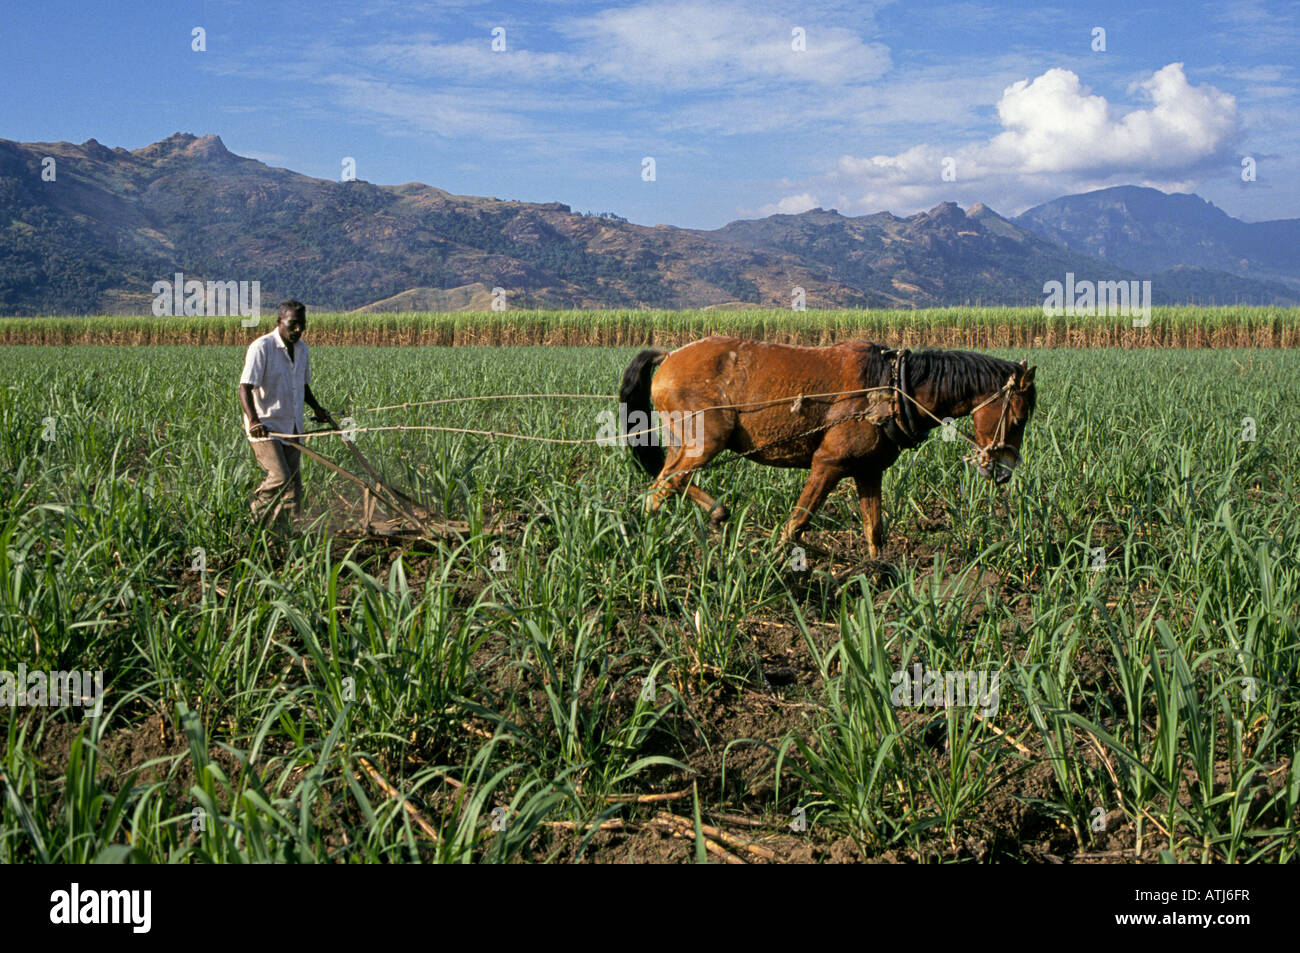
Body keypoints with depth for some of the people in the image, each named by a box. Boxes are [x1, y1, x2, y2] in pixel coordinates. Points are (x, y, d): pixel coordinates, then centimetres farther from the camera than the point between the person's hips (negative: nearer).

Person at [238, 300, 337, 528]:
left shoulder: (301, 348, 10)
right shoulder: (261, 347, -14)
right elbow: (245, 388, -21)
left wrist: (317, 408, 13)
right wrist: (253, 420, -35)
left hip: (291, 427, 7)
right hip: (265, 428, -7)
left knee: (294, 481, 7)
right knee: (280, 477, -17)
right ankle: (254, 515, 5)